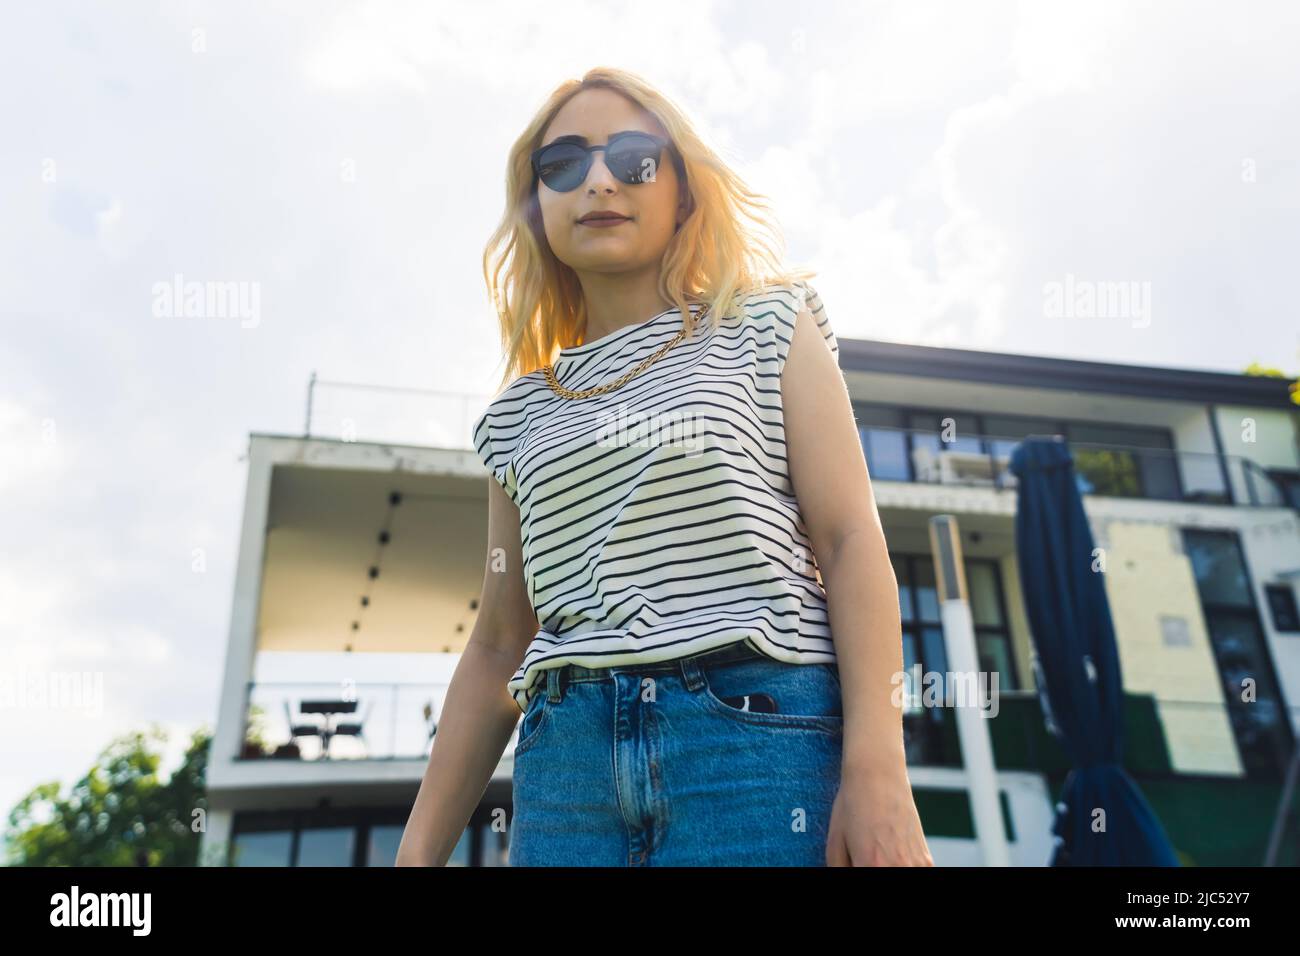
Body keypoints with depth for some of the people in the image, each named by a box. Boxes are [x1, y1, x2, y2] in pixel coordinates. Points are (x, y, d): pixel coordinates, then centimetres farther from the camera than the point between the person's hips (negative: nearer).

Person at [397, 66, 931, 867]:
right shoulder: (523, 410, 15)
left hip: (759, 733, -3)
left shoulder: (768, 327, 7)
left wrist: (879, 771, -15)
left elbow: (851, 540, -3)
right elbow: (499, 647, 15)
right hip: (566, 758, 4)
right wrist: (419, 848, 12)